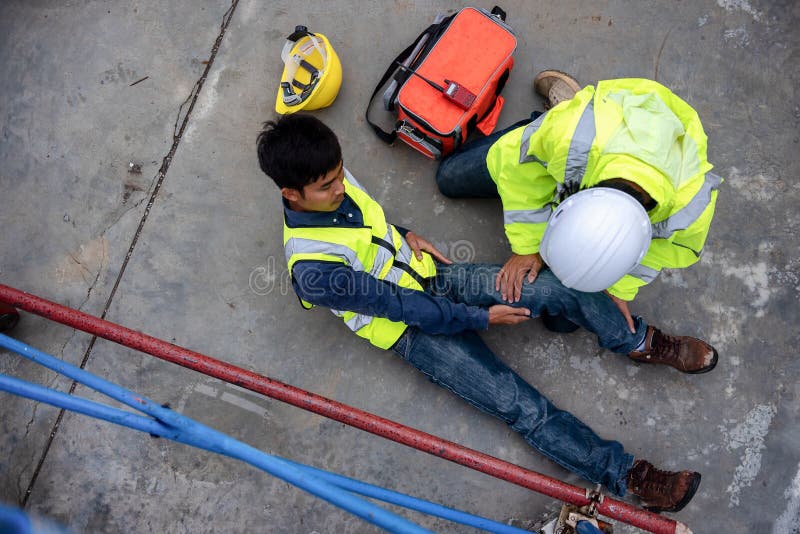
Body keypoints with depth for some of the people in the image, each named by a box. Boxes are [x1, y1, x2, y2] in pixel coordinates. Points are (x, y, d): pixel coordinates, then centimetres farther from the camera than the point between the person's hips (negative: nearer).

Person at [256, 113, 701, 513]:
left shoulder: (329, 179, -8)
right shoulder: (312, 271, -29)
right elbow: (397, 305, -22)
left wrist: (404, 235, 1)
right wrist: (479, 318, -15)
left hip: (436, 278, 6)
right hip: (413, 331, -6)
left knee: (557, 287, -11)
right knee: (525, 408, -15)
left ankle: (642, 343, 13)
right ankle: (627, 475, -4)